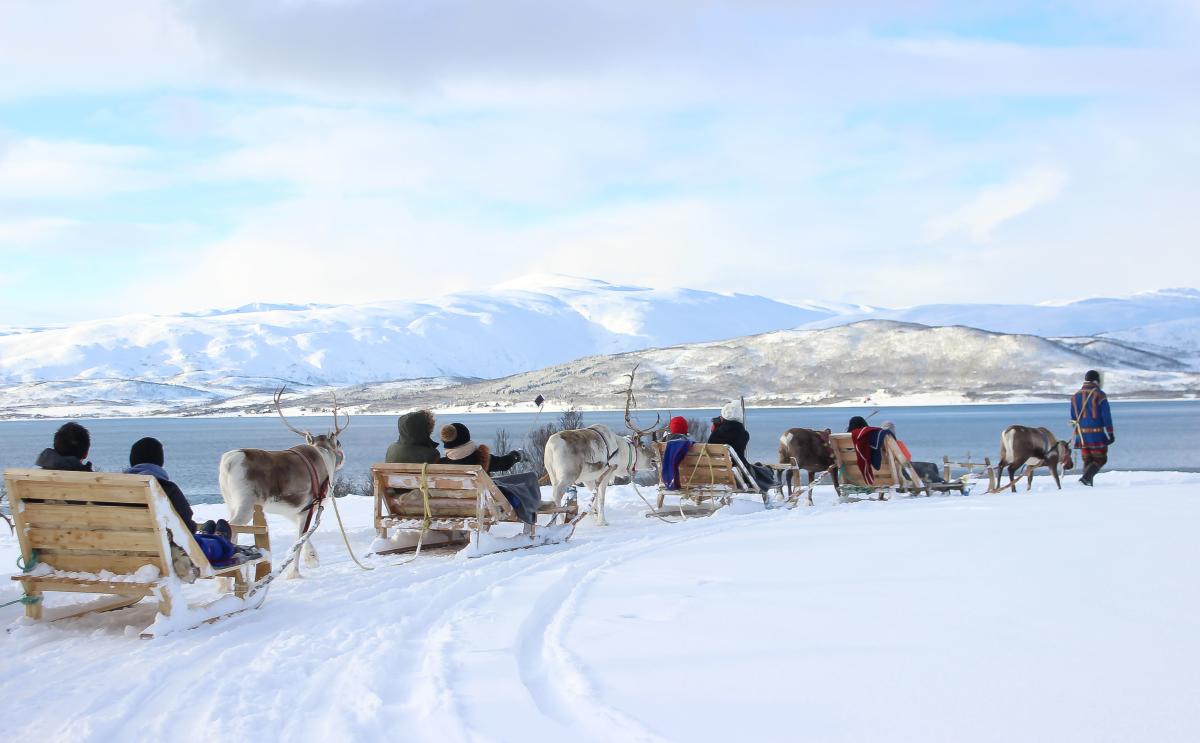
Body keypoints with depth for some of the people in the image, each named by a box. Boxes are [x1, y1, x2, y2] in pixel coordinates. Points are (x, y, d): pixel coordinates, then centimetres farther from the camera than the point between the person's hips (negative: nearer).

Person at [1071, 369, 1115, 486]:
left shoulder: (1076, 396, 9)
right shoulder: (1099, 395, -8)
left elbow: (1073, 418, 14)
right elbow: (1106, 416, -10)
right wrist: (1110, 433, -7)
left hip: (1082, 434, 5)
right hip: (1097, 434, -5)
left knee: (1087, 460, 15)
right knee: (1100, 459, 3)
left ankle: (1088, 483, 9)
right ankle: (1086, 477, -16)